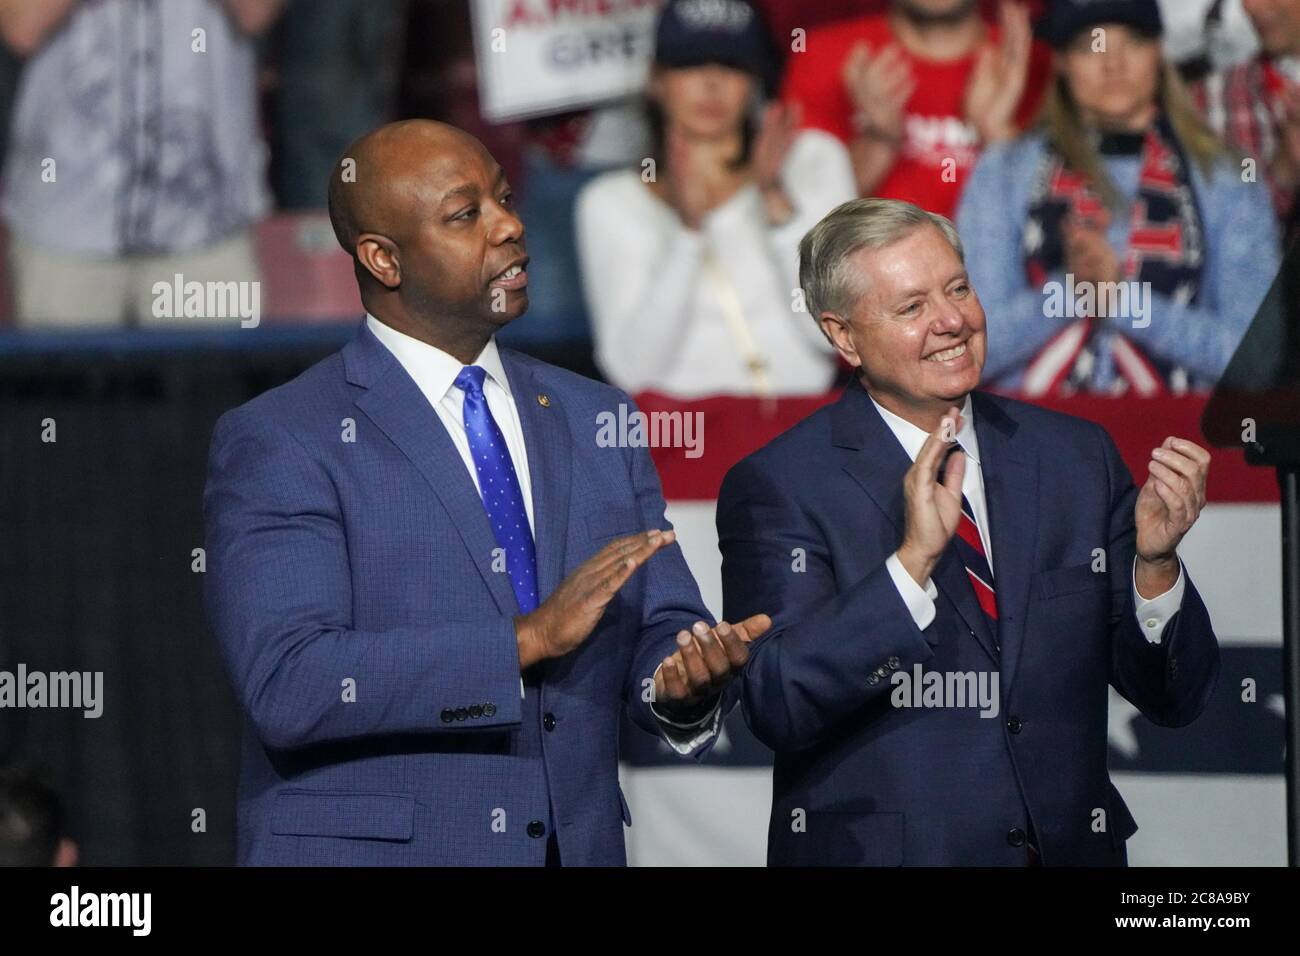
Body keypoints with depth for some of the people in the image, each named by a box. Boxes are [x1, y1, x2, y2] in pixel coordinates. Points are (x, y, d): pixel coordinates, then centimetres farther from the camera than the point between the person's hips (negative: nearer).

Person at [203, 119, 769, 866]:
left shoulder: (595, 420, 9)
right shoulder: (277, 444, -8)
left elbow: (660, 630, 7)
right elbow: (288, 685, -20)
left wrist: (683, 680, -16)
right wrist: (526, 639, -24)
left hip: (580, 844, 5)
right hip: (368, 848, -5)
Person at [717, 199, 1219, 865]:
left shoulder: (1076, 456, 2)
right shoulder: (777, 487, -9)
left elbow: (1173, 700, 3)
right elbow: (775, 710, -20)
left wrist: (1155, 563, -15)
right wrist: (913, 559, -27)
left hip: (1073, 850, 3)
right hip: (875, 851, -3)